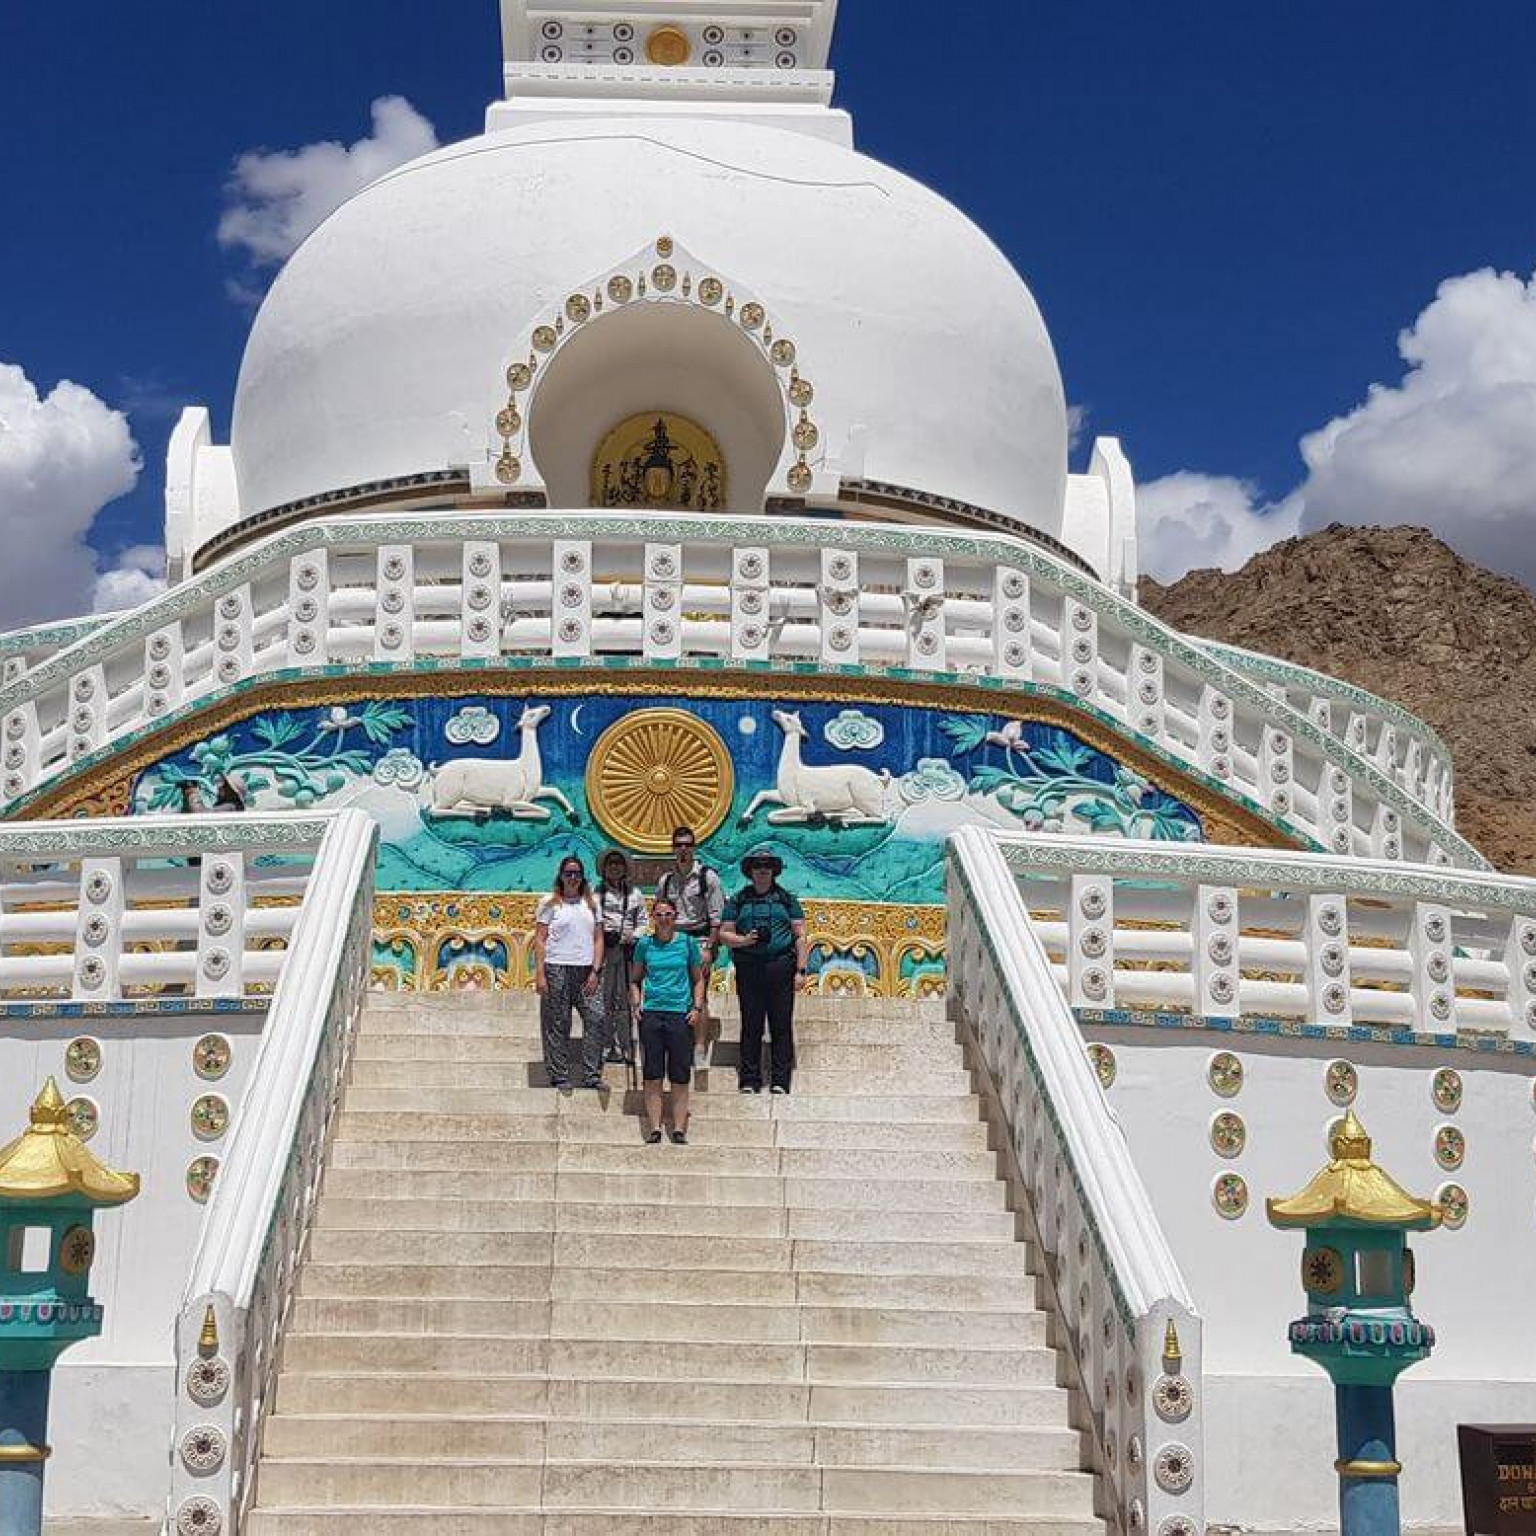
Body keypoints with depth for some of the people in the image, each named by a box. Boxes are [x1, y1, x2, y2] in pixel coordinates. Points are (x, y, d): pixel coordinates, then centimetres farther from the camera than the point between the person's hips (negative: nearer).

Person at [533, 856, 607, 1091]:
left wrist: (595, 970, 0)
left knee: (596, 1017, -8)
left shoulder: (591, 903, 14)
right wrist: (540, 973, -8)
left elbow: (598, 939, 12)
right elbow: (540, 939, 1)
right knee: (558, 1025, -2)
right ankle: (559, 1077, 6)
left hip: (585, 970, 3)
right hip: (557, 968, -3)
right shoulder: (550, 903, 5)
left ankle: (592, 1076, -2)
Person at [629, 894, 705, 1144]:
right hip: (651, 1013, 1)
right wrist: (637, 1003, 2)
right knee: (652, 1076, 0)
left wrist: (697, 1007, -1)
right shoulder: (645, 944, 8)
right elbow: (635, 980, 17)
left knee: (680, 1078, 0)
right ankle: (654, 1130, 5)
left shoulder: (688, 943, 5)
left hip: (680, 1013, -1)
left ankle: (679, 1130, 5)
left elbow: (698, 980, 11)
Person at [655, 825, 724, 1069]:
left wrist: (709, 948, -10)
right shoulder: (665, 880, 14)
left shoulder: (708, 877, 1)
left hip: (699, 941, -4)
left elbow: (716, 917, -3)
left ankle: (700, 1049, -10)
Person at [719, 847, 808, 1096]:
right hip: (748, 968, 1)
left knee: (781, 1026, -2)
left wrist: (801, 970, -1)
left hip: (781, 968, -1)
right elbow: (724, 934, 10)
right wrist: (744, 940, -10)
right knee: (751, 1026, 1)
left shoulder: (786, 898, 12)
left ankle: (781, 1081, 0)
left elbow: (800, 936, 8)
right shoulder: (738, 901, 13)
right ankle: (749, 1081, 5)